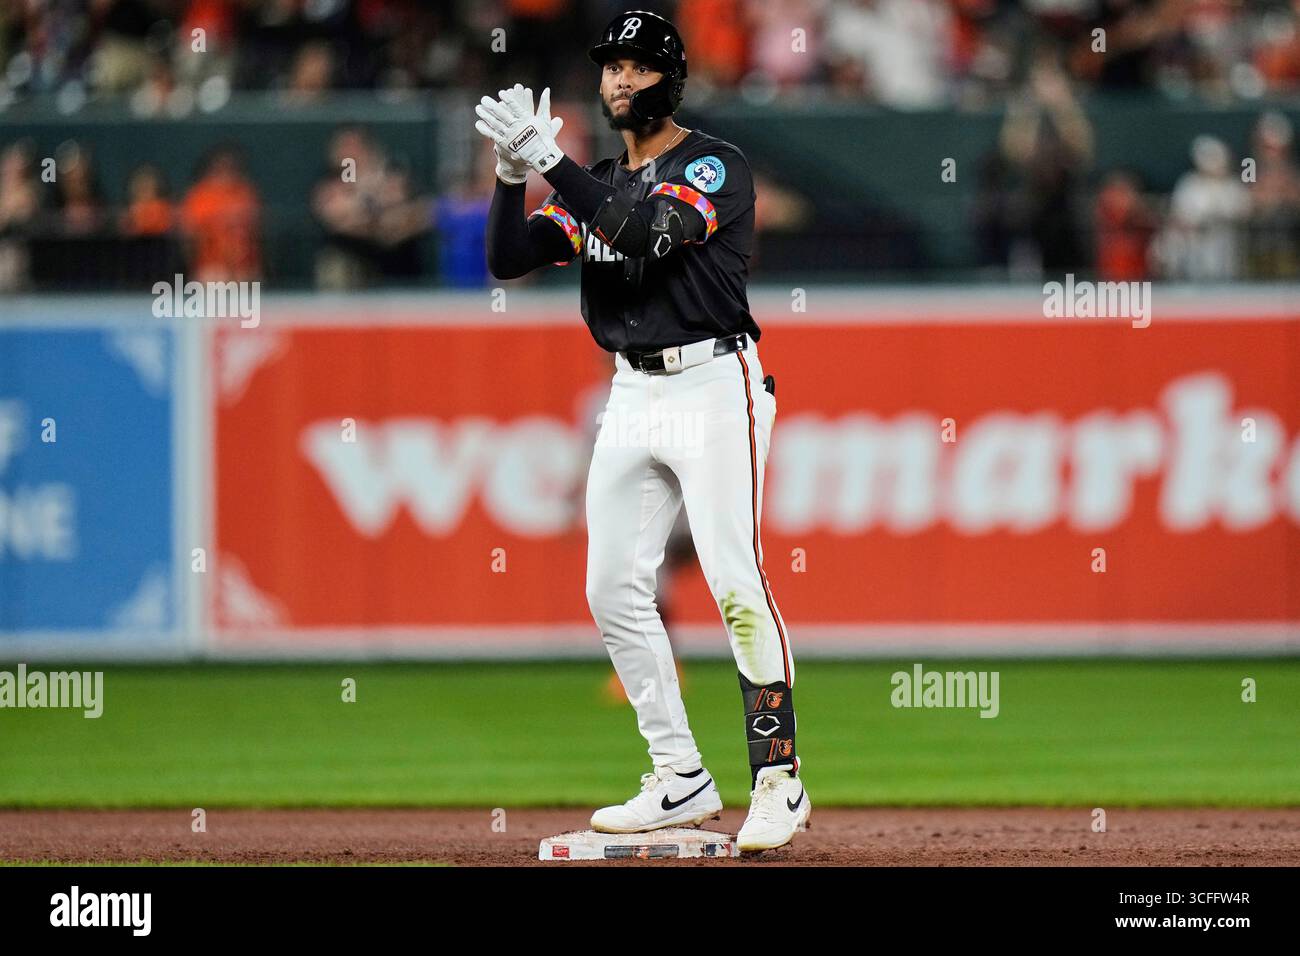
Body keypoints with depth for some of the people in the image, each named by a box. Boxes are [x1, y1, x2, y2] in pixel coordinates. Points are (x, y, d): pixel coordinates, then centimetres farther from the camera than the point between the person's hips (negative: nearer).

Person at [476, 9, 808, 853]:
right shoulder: (596, 187, 15)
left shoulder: (716, 167, -6)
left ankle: (779, 780, -14)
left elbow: (649, 232, -23)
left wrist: (551, 164, -26)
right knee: (615, 589, 5)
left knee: (737, 581, -15)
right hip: (632, 395, 8)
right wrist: (514, 173, -9)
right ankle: (682, 782, 13)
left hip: (714, 384, -8)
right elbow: (507, 259, 7)